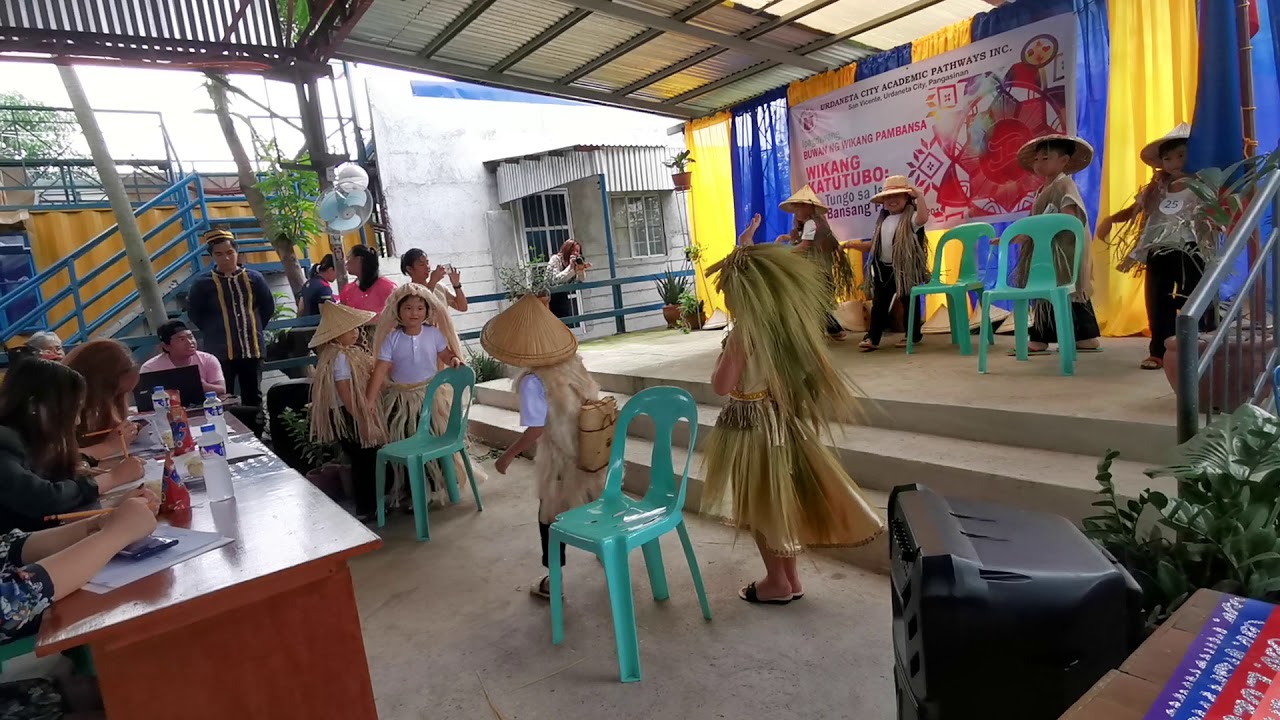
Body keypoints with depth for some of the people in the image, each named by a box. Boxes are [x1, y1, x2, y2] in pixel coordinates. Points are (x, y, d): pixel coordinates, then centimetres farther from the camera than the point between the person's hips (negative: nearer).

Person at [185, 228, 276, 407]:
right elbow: (194, 314, 5)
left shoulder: (253, 277, 0)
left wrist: (255, 329, 8)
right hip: (221, 351, -2)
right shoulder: (202, 283, -4)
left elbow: (268, 306, 10)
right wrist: (215, 332, 3)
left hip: (252, 348, 2)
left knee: (253, 396, 12)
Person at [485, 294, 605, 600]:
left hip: (560, 459, -6)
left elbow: (535, 430, -22)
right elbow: (593, 399, 5)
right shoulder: (573, 361, -5)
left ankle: (554, 580, 25)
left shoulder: (533, 380, -23)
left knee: (551, 515, 13)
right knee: (595, 503, 27)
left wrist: (508, 455, -10)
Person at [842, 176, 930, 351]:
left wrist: (919, 196, -30)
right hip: (884, 268, 6)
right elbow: (874, 244, 18)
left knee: (908, 302, 6)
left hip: (905, 268, -6)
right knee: (879, 303, 6)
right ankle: (872, 337, 9)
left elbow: (923, 218, -33)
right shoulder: (883, 221, 14)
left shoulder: (910, 218, -8)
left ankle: (912, 334, 20)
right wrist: (854, 244, 7)